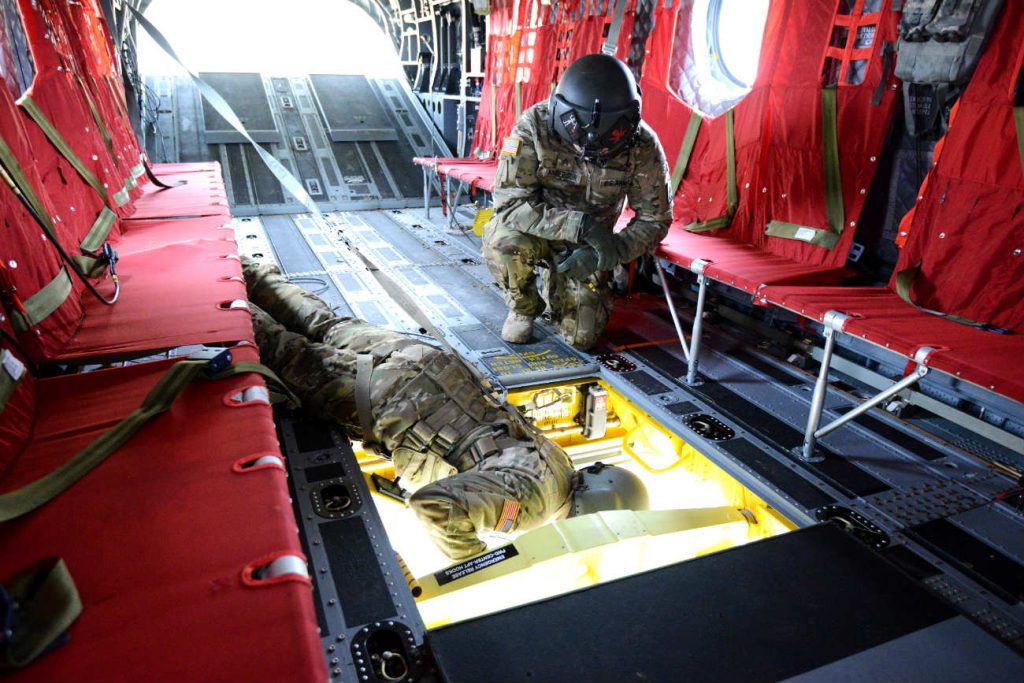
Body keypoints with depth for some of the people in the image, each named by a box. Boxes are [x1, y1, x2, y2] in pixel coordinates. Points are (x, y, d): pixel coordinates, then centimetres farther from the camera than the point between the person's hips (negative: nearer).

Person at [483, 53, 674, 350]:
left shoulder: (643, 146, -22)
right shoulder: (534, 126, -28)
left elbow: (655, 220, -12)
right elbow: (510, 202, -31)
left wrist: (607, 252, -30)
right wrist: (580, 224, -40)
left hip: (586, 247, 2)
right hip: (534, 231, -1)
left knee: (582, 336, -7)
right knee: (506, 239, -37)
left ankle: (554, 284, 29)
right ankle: (524, 308, -2)